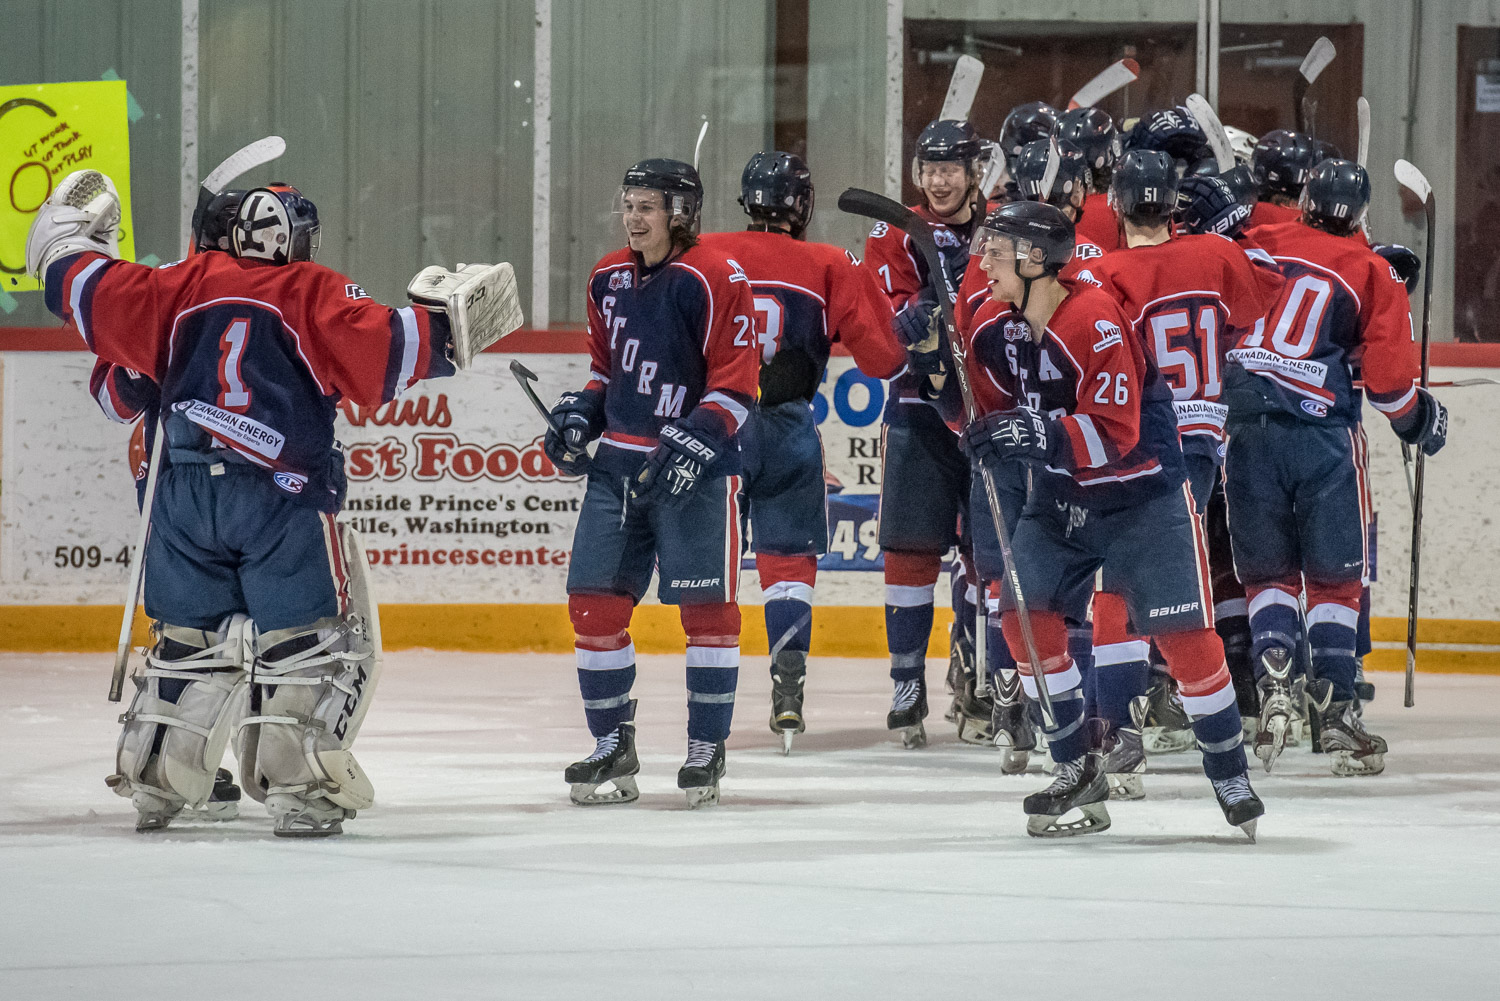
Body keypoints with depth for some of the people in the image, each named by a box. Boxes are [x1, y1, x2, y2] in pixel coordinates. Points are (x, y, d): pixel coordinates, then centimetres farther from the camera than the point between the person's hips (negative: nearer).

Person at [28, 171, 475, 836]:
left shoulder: (190, 284, 10)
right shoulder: (315, 295, 0)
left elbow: (101, 301, 12)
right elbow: (382, 351, -12)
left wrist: (69, 246, 29)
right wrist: (438, 319, 1)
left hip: (186, 493, 5)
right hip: (282, 499, -5)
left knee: (190, 638, 17)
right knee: (316, 642, 1)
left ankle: (154, 782, 16)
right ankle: (298, 788, -9)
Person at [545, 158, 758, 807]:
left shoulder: (715, 280, -10)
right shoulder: (610, 278, 11)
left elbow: (736, 384, -12)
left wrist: (692, 444, -21)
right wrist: (579, 416, 7)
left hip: (695, 467, -6)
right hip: (618, 461, 6)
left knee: (706, 604, -4)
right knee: (594, 599, 2)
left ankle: (707, 749, 6)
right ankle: (612, 749, 12)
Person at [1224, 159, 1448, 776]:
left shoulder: (1256, 247, 9)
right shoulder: (1372, 274, 2)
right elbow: (1390, 379, 0)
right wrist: (1421, 420, 16)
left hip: (1244, 425, 2)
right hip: (1322, 435, -2)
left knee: (1267, 570, 13)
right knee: (1335, 577, 8)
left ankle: (1273, 687, -7)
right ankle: (1335, 709, 1)